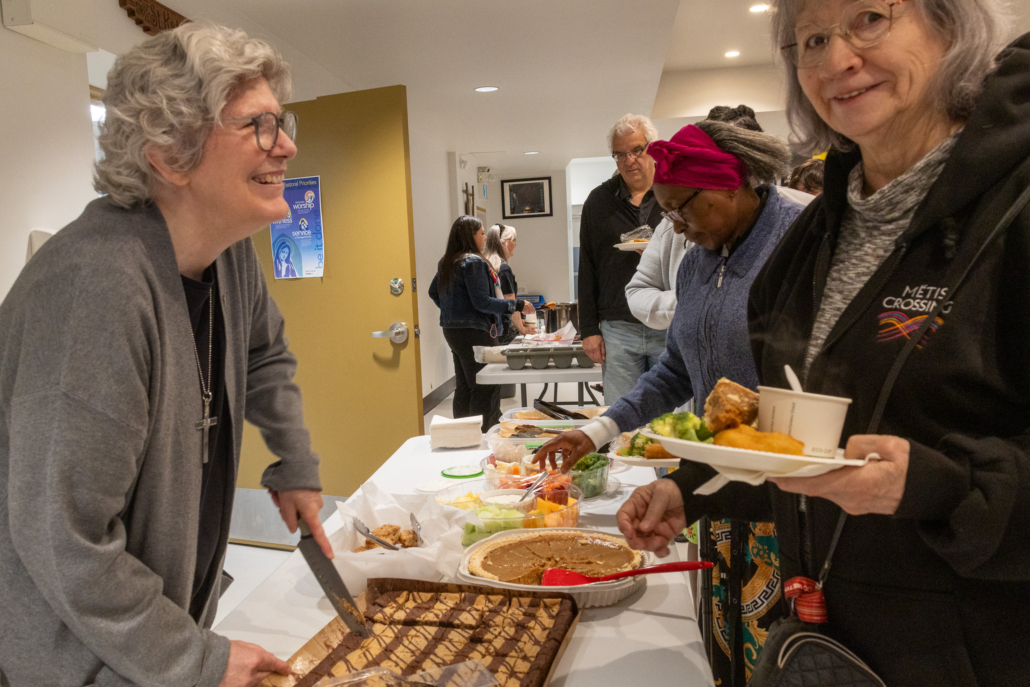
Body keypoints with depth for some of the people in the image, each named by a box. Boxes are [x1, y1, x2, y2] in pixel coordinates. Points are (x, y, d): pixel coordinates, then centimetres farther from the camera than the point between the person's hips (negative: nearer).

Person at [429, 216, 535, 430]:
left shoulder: (446, 262, 11)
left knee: (464, 387, 16)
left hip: (452, 330, 10)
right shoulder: (473, 262, -16)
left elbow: (433, 292, 22)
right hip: (473, 333, -10)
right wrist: (518, 306, -16)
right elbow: (482, 302, -20)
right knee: (487, 389, -4)